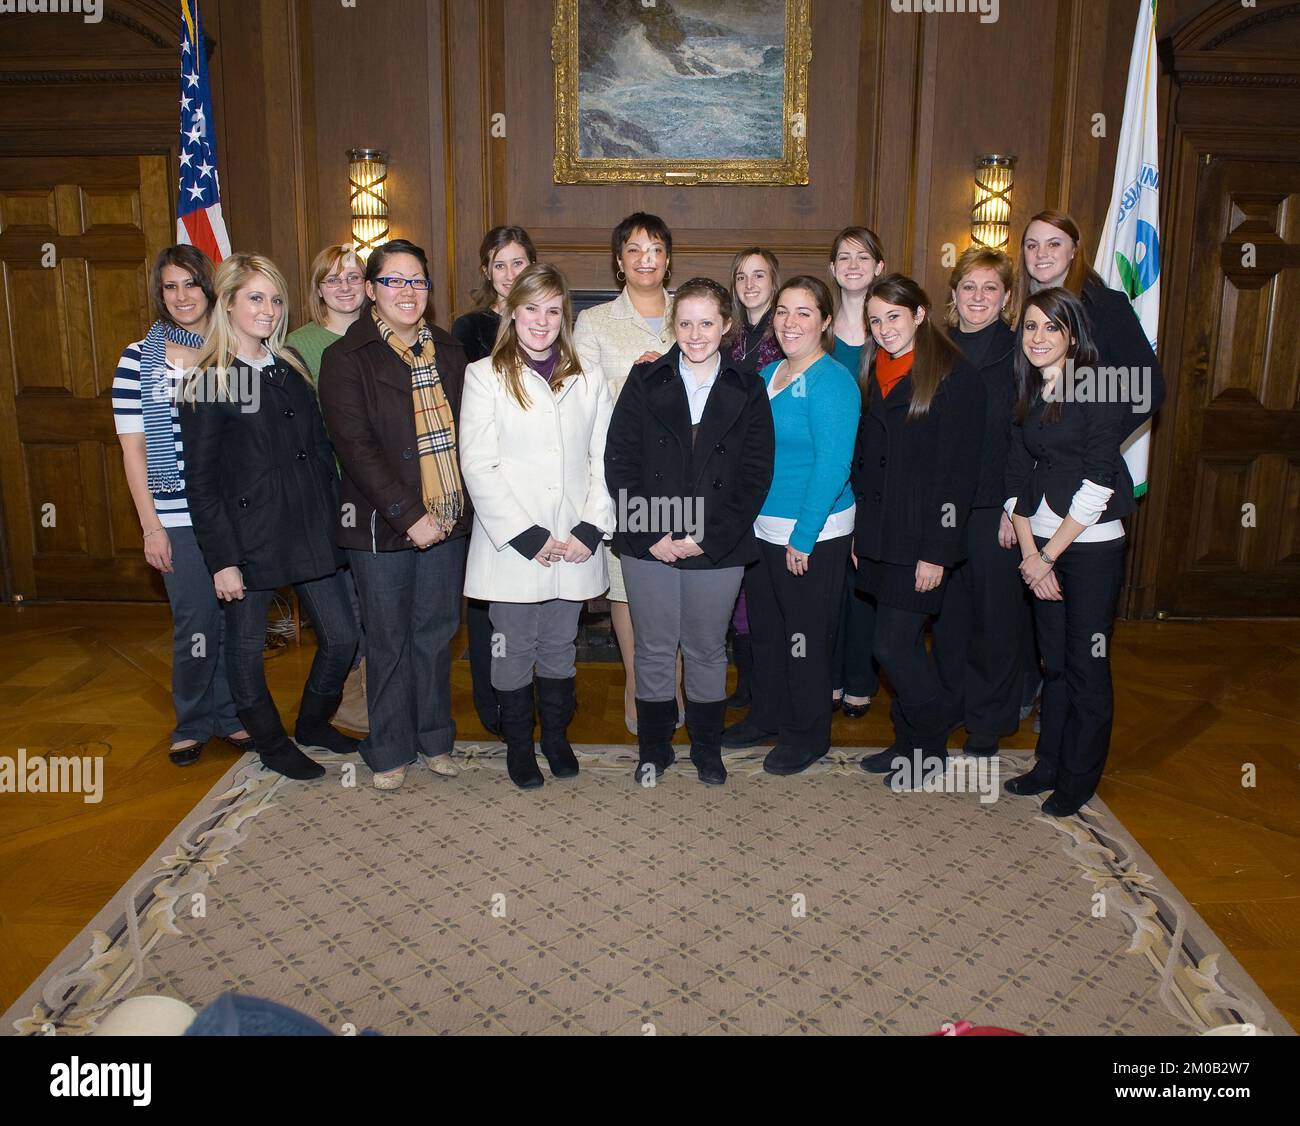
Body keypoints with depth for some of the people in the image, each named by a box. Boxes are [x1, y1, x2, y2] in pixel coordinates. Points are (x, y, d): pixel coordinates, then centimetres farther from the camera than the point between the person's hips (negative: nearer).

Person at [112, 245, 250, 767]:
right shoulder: (138, 359, -1)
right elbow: (133, 448, -1)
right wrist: (151, 525, -4)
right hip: (179, 518, -2)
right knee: (196, 622, 1)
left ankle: (230, 714, 27)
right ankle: (193, 723, 22)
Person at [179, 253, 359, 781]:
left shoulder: (291, 366, 10)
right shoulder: (208, 380, -7)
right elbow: (201, 480, -9)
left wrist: (334, 516, 5)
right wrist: (222, 559, -12)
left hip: (311, 529, 5)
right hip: (250, 536, -5)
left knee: (342, 636, 9)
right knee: (247, 645, 9)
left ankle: (313, 723, 33)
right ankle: (271, 743, 31)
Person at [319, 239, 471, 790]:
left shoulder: (449, 351, 9)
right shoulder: (346, 358, -6)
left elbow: (464, 432, 11)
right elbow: (356, 447, -13)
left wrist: (458, 507, 1)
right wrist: (408, 515, -19)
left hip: (447, 519, 4)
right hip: (381, 524, -4)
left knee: (436, 631, 13)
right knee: (389, 640, 7)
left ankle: (435, 739, 30)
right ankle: (390, 750, 24)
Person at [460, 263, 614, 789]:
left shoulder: (586, 380, 8)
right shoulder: (484, 376, -2)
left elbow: (604, 459, 6)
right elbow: (478, 466, -8)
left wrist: (590, 529, -7)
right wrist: (528, 536, -13)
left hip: (575, 547, 3)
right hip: (513, 547, -2)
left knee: (560, 647, 14)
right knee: (514, 650, 7)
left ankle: (556, 735, 32)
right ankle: (518, 743, 26)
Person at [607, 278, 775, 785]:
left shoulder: (748, 390, 3)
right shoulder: (645, 380, 3)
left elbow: (755, 475, -2)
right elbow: (619, 461, -2)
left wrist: (708, 539, -10)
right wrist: (650, 535, -11)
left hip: (718, 547, 0)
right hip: (650, 543, 0)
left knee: (707, 649, 11)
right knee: (654, 649, 9)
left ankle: (707, 749, 29)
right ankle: (654, 748, 26)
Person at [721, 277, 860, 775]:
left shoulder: (831, 381, -15)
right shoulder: (767, 375, 9)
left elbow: (833, 465, -20)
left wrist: (803, 538, -19)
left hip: (812, 534, -7)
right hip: (761, 527, 8)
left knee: (805, 636, 6)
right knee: (764, 627, 18)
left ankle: (808, 734, 24)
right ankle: (767, 716, 36)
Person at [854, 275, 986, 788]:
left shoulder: (956, 376, -9)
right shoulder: (875, 374, 13)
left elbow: (958, 470, -13)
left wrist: (937, 551, -16)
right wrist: (859, 532, 10)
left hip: (922, 540, -6)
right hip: (879, 538, 7)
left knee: (893, 645, -6)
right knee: (903, 645, 13)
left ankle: (930, 749, 15)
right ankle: (909, 743, 27)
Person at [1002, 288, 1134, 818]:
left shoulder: (1096, 388, -10)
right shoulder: (1027, 394, 9)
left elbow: (1099, 483, -15)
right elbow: (1018, 478, 7)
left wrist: (1048, 555, -11)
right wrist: (1029, 552, -3)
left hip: (1091, 544, -5)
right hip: (1041, 544, 6)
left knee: (1086, 663, 3)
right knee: (1052, 660, 13)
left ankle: (1080, 779, 17)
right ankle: (1050, 764, 26)